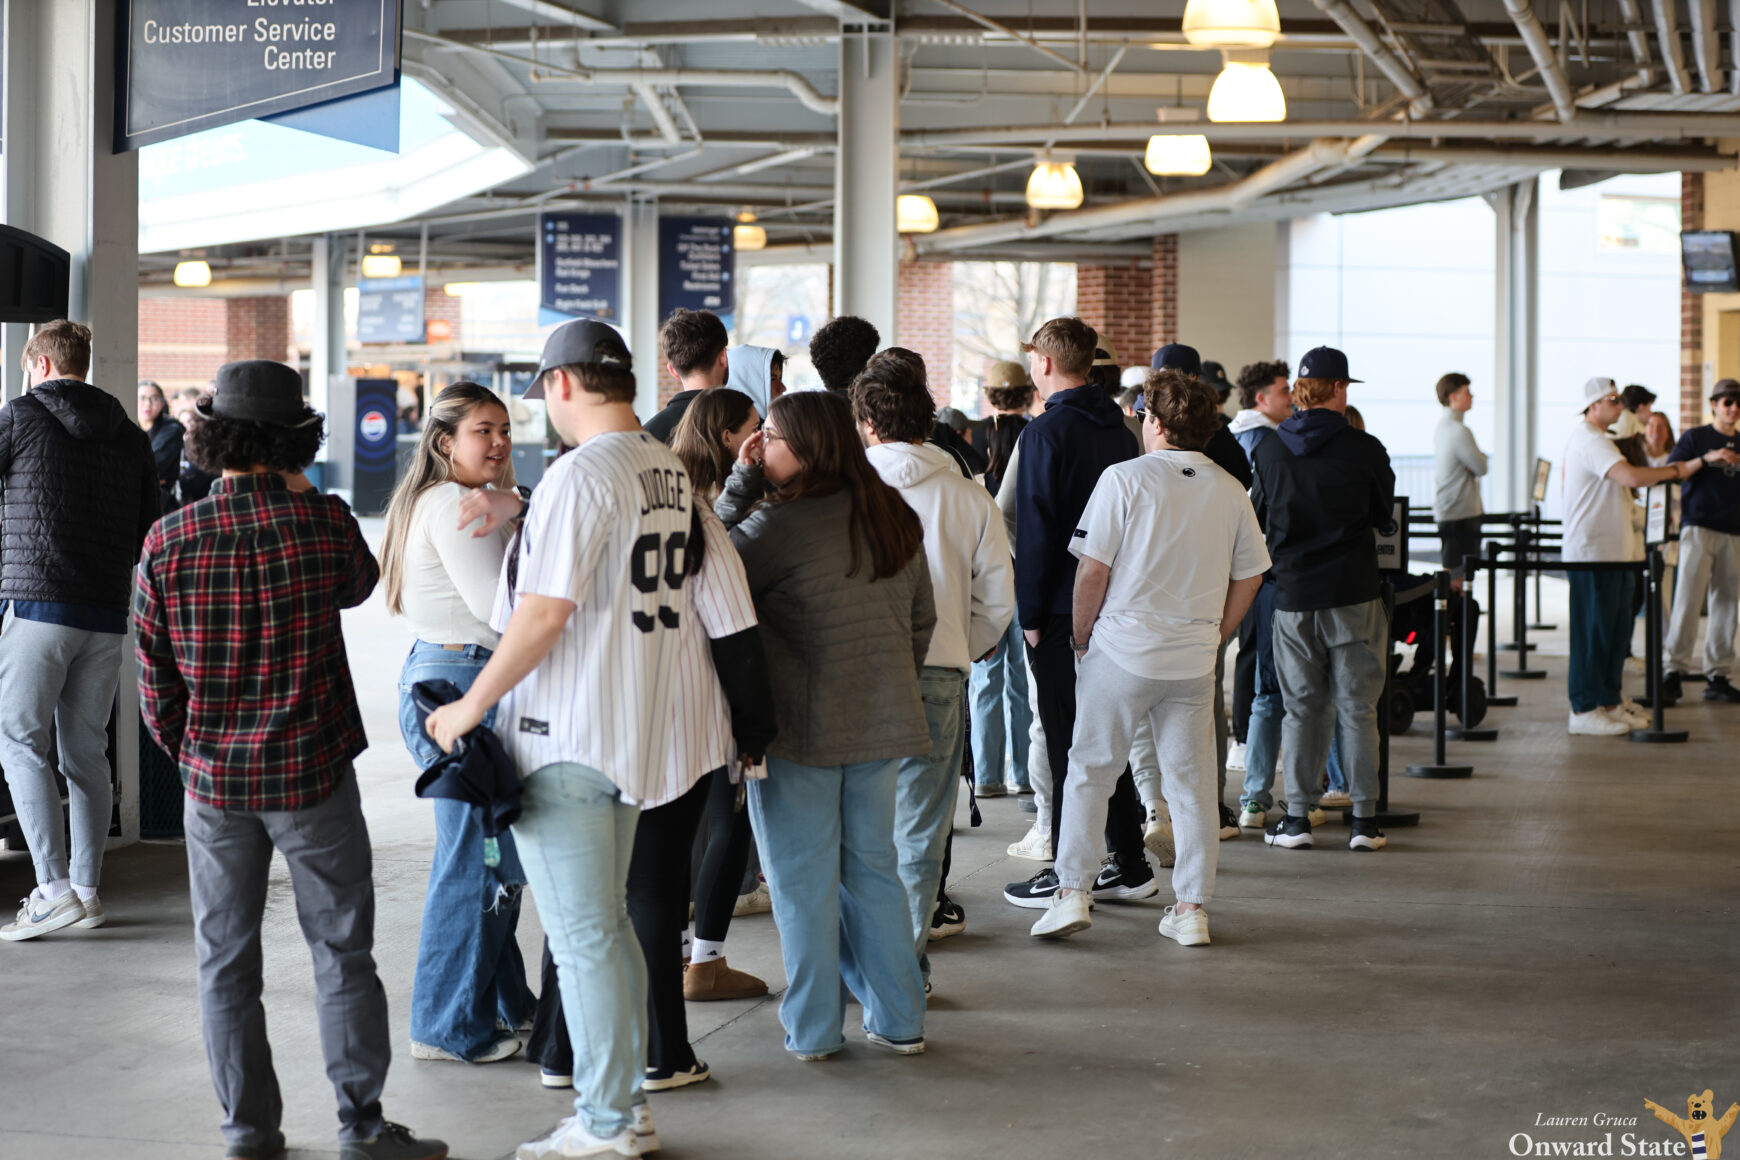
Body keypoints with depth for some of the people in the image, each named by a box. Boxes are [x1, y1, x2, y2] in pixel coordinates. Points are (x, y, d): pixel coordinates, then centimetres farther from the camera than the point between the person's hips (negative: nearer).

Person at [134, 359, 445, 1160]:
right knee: (341, 952, 7)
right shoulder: (321, 521, -11)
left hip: (213, 781, 2)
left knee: (226, 961, 11)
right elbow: (358, 585, 12)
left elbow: (155, 680, 0)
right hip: (314, 774, -1)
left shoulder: (167, 541, -6)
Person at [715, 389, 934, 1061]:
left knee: (803, 880, 5)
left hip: (798, 727, -6)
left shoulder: (781, 523, -17)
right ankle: (899, 1021, 19)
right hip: (883, 725, 6)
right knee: (874, 866, 15)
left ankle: (813, 1029, 12)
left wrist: (740, 483, -5)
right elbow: (922, 619, 13)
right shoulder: (895, 517, 6)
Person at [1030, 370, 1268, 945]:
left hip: (1124, 648, -3)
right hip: (1194, 658, 3)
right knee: (1191, 783, 8)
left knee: (1089, 772, 6)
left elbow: (1092, 571, -9)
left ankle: (1072, 893, 3)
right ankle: (1191, 909, 10)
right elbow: (1249, 577, 9)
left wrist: (1082, 637, 4)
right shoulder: (1230, 492, 3)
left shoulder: (1125, 479, -9)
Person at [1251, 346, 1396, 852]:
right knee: (1358, 708, 5)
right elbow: (1386, 518, 4)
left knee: (1302, 708, 9)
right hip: (1354, 594, -2)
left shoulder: (1269, 449, -1)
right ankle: (1364, 819, 6)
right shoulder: (1364, 449, -7)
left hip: (1293, 596, 2)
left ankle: (1297, 816, 9)